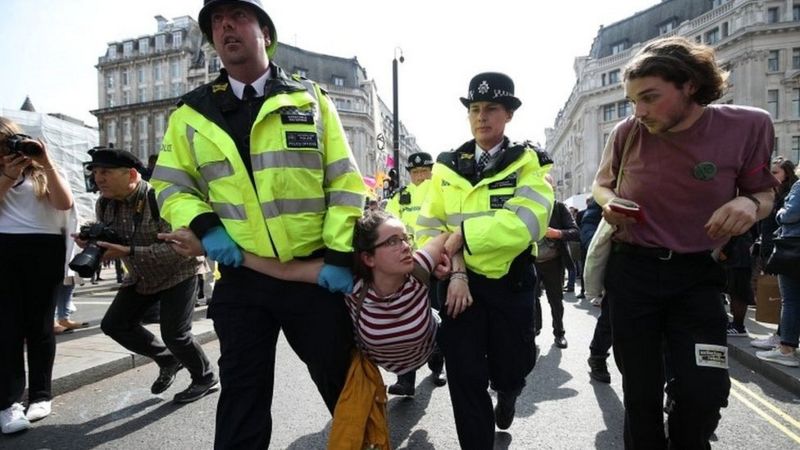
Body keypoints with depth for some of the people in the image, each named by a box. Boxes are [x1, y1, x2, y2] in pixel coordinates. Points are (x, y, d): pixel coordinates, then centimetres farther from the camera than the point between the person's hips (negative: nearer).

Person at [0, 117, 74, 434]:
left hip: (44, 249, -1)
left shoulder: (41, 172, 13)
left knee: (39, 324, 3)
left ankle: (41, 395, 11)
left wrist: (47, 164, -10)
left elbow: (65, 203, -5)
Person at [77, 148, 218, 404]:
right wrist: (90, 243, -15)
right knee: (114, 324, 5)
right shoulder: (103, 205, -4)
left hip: (178, 273, -8)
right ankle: (168, 360, 24)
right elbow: (107, 242, 9)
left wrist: (129, 252, -39)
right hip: (141, 277, 8)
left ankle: (206, 379, 17)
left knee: (174, 334, -10)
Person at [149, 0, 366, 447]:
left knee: (343, 379, 13)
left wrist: (340, 254, -10)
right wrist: (203, 226, -8)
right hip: (241, 278, 2)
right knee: (242, 392, 14)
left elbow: (345, 182, -2)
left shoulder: (310, 99, 1)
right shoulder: (194, 112, 6)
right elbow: (170, 185, 11)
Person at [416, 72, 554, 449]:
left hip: (511, 283, -1)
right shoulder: (447, 165, 6)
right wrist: (452, 272, -15)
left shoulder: (528, 161, -2)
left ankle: (506, 393, 50)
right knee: (465, 377, 3)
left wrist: (464, 234, -21)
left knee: (511, 368, 13)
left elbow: (529, 220, -19)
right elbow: (429, 225, 0)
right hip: (461, 282, 1)